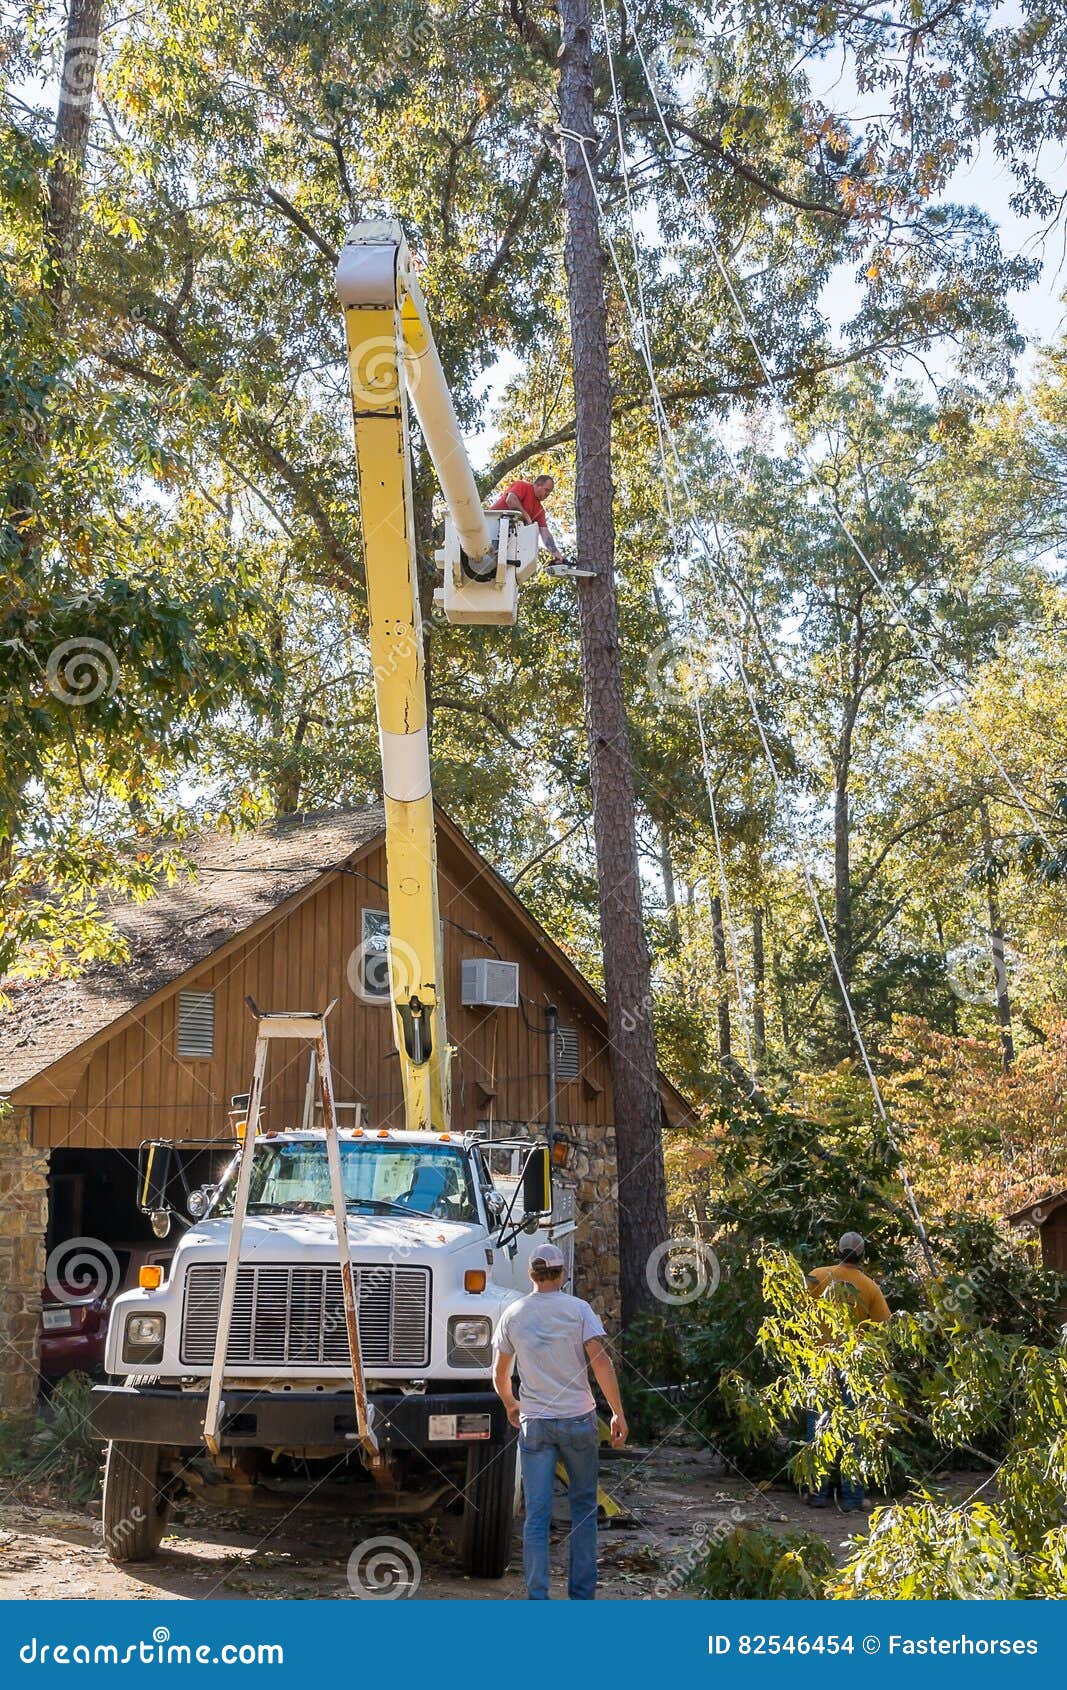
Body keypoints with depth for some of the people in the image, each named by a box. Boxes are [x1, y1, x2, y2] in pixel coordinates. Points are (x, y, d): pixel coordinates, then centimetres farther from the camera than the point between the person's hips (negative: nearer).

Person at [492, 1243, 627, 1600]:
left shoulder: (513, 1314, 3)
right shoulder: (578, 1309, -4)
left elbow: (500, 1376, 11)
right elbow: (601, 1362, -13)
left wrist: (511, 1405, 30)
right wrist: (617, 1413, -8)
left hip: (534, 1424, 1)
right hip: (578, 1421, -1)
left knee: (537, 1514, 2)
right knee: (584, 1507, 13)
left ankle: (537, 1600, -2)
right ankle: (582, 1596, 15)